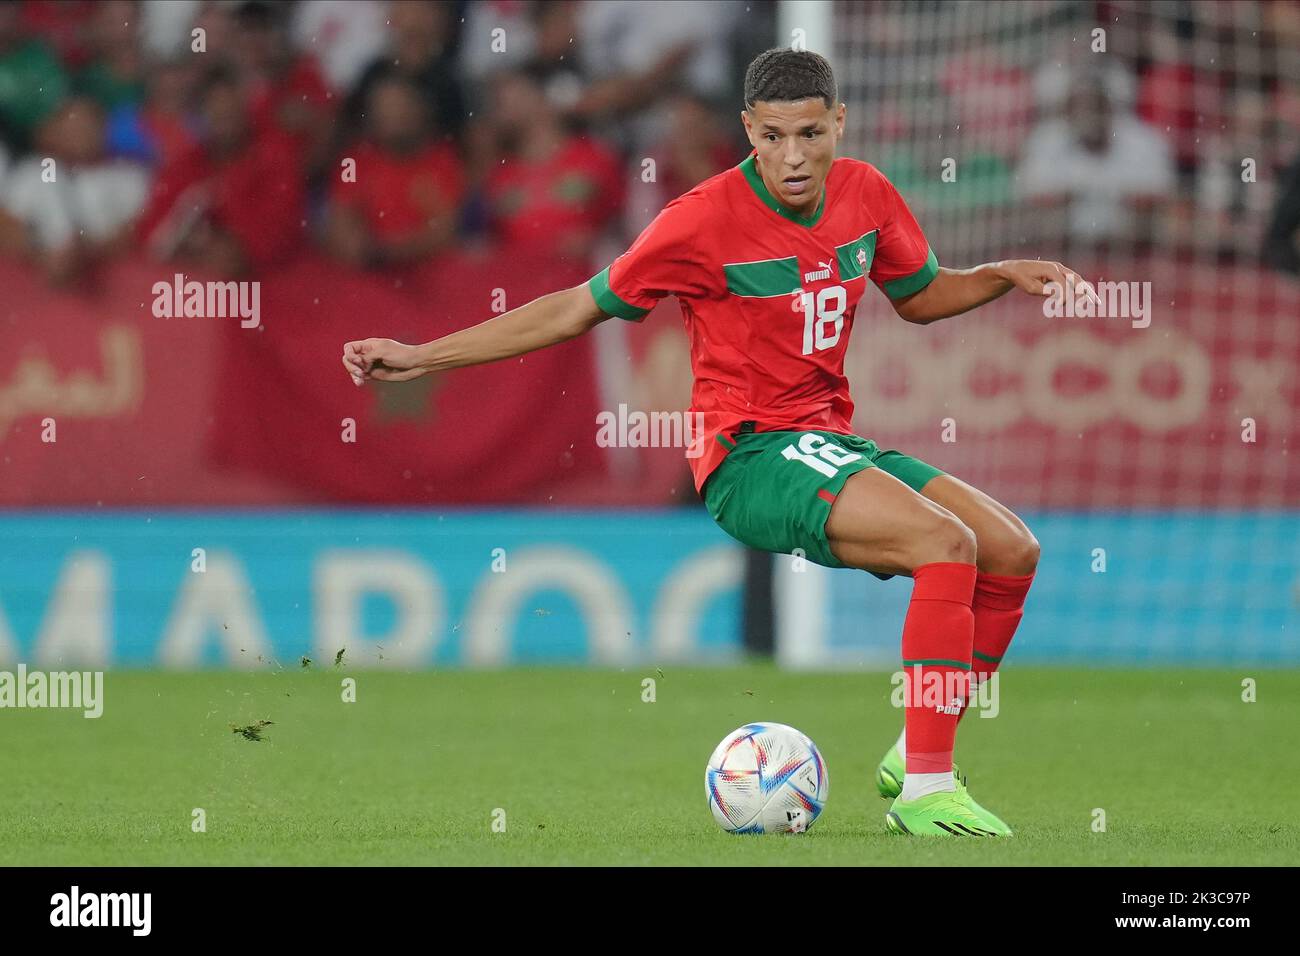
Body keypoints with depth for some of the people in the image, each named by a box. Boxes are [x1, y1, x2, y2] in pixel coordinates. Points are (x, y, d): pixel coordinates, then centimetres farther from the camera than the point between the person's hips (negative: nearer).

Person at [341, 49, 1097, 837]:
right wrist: (419, 357, -7)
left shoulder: (865, 194, 3)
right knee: (948, 545, -26)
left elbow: (921, 297, 23)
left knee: (1013, 553, -2)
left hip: (832, 444, 7)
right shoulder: (708, 219, -14)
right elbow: (580, 309, -5)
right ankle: (924, 794, -25)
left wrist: (1009, 275, 4)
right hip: (748, 454, -7)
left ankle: (916, 759, 11)